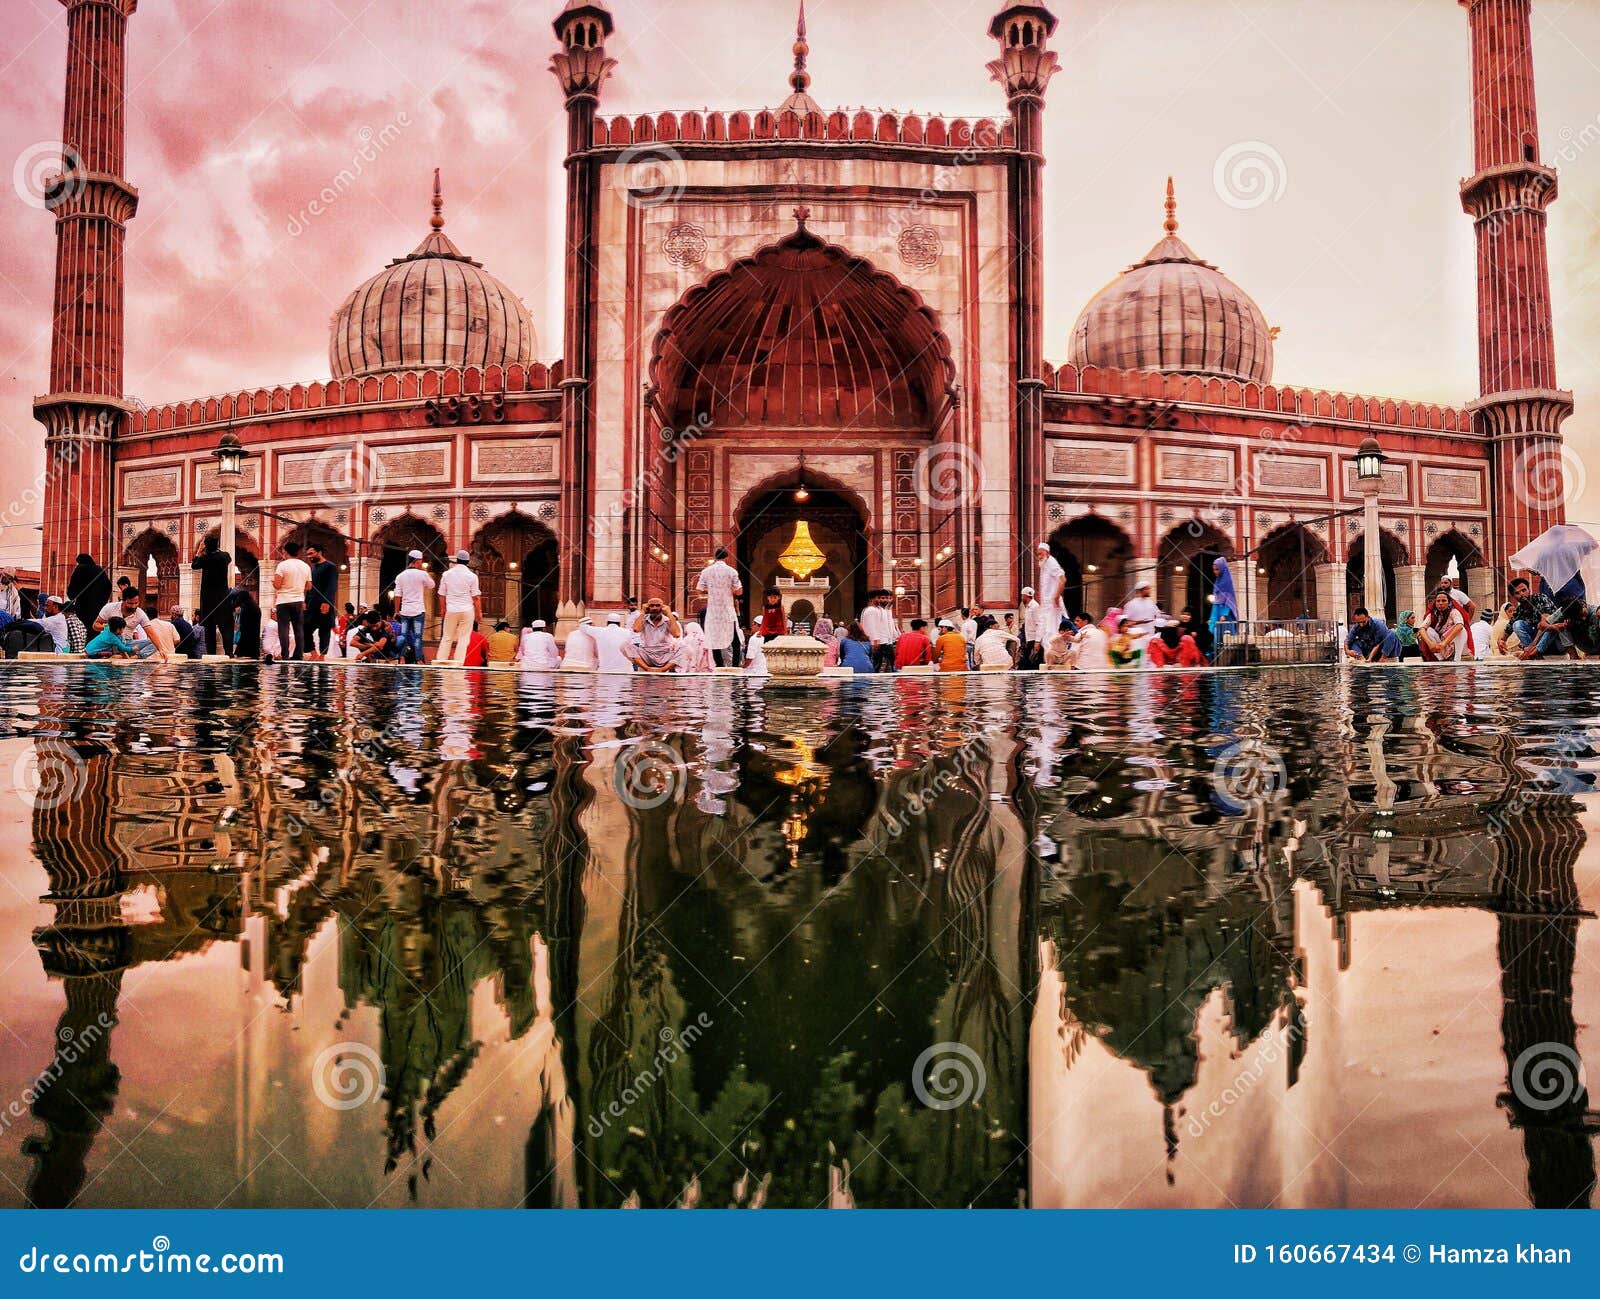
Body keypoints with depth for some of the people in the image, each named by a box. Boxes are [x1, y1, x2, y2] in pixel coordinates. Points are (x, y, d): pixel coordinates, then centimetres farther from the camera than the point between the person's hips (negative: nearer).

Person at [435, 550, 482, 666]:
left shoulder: (447, 574, 3)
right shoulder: (472, 576, -5)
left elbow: (441, 594, 8)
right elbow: (476, 597, -6)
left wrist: (444, 608, 22)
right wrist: (479, 612, 3)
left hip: (451, 610, 2)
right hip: (467, 610, -2)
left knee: (447, 637, 12)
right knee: (463, 638, 1)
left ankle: (440, 660, 11)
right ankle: (458, 663, -2)